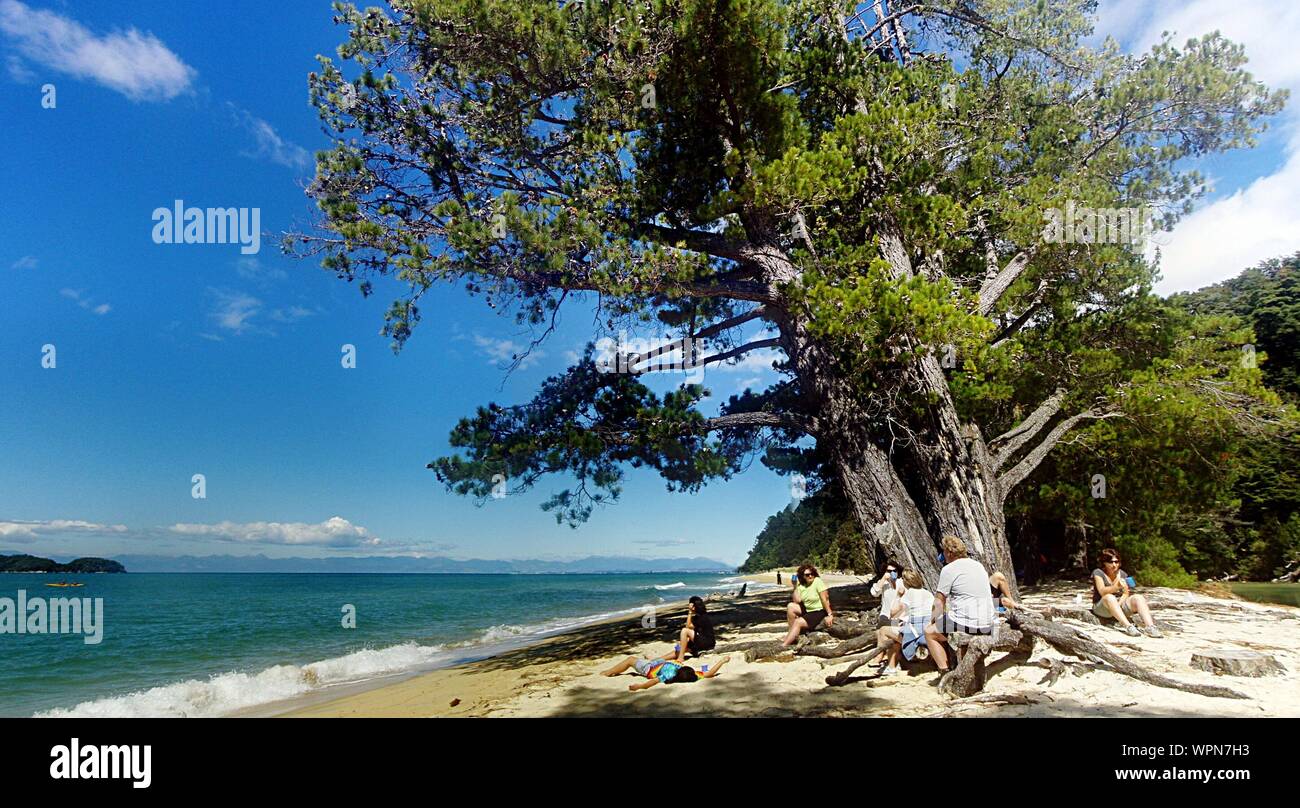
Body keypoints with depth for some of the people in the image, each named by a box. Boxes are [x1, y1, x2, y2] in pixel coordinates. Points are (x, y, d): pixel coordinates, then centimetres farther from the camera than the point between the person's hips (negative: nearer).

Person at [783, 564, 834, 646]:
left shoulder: (817, 581, -15)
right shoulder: (801, 585, 1)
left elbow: (825, 599, -17)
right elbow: (797, 601, -8)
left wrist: (830, 614, -21)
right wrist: (795, 587, -13)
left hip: (819, 612, -6)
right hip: (807, 610, 6)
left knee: (798, 622, -22)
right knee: (791, 606, -12)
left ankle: (784, 645, -20)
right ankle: (792, 635, -4)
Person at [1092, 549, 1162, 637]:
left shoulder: (1122, 574, 10)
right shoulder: (1098, 573, -7)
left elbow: (1126, 594, 5)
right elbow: (1102, 592, -21)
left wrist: (1119, 603, -17)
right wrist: (1116, 587, -41)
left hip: (1120, 604, 5)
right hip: (1102, 606, -5)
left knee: (1138, 598, -20)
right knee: (1110, 597, -37)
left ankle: (1150, 627, -38)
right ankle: (1128, 627, -51)